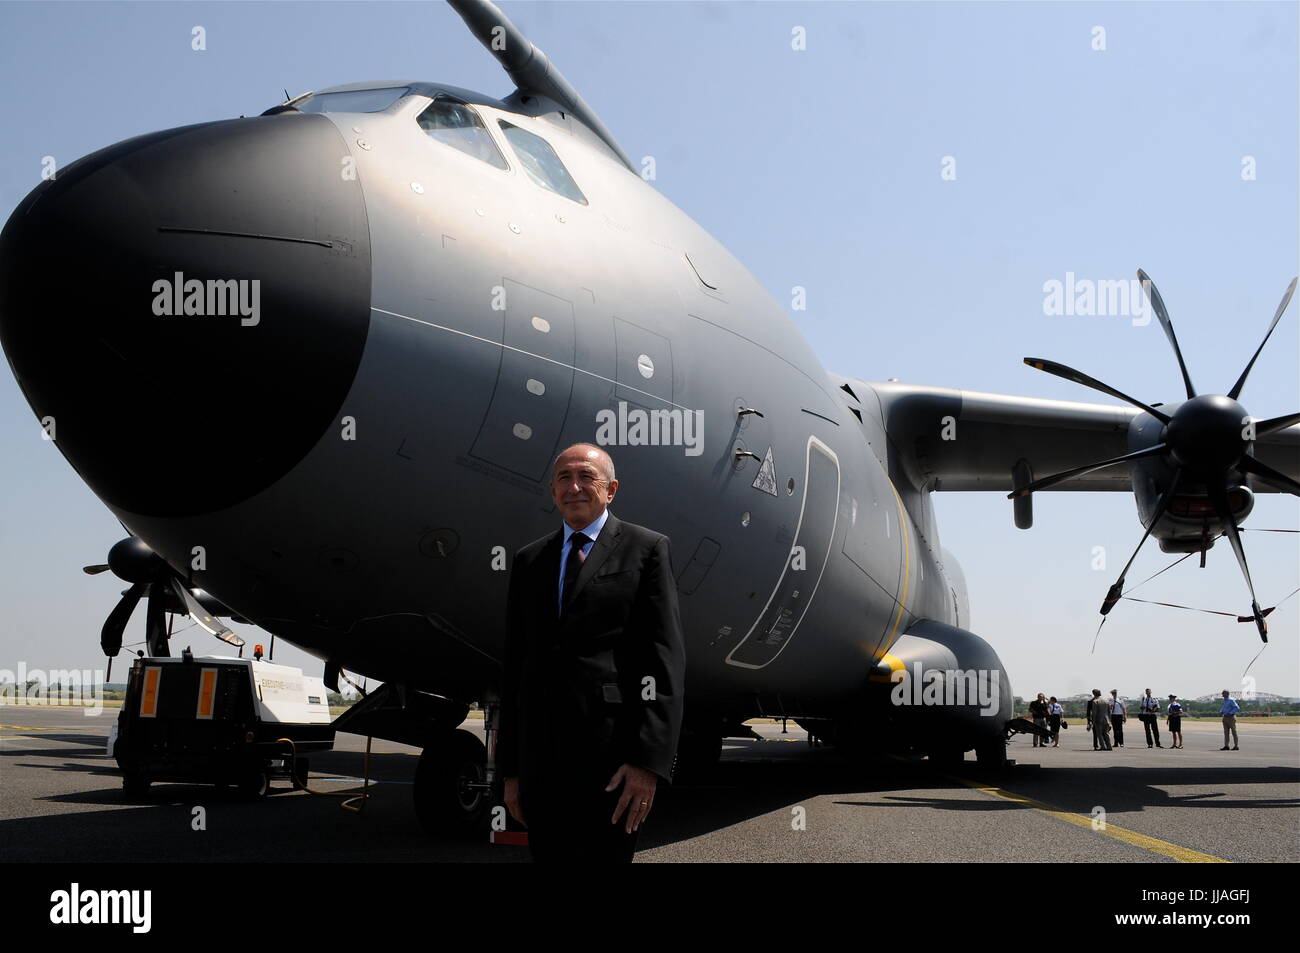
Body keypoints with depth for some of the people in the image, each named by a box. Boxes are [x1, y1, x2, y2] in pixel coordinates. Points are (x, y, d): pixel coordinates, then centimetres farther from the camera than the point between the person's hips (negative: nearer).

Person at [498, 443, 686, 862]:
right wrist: (510, 767, 11)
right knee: (547, 854, 10)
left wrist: (649, 759, -15)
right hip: (540, 757, 5)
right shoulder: (528, 561, 16)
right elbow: (515, 665, 15)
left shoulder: (646, 549, 2)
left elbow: (665, 657, -6)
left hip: (612, 756, -4)